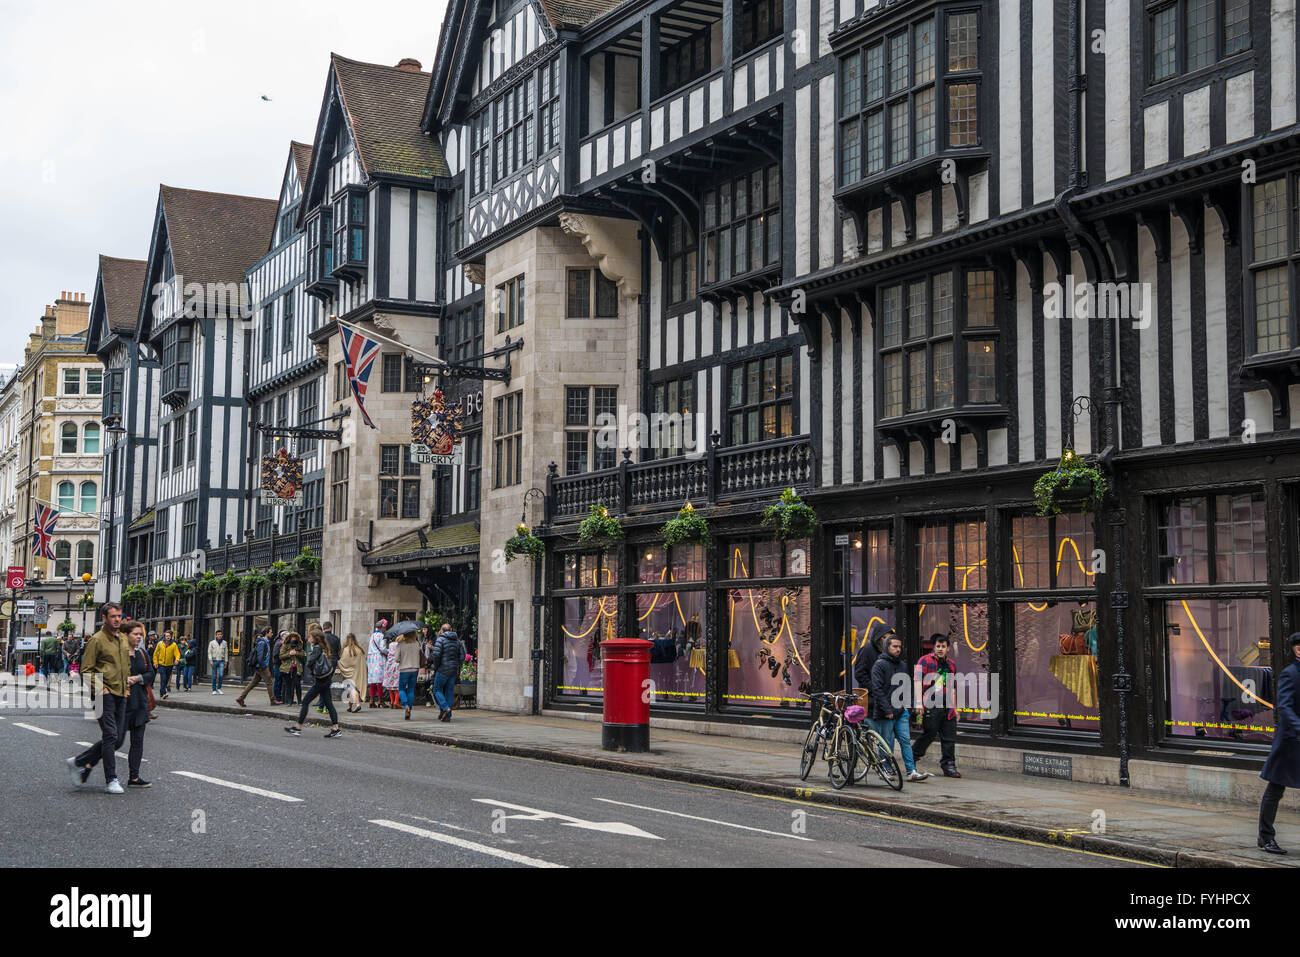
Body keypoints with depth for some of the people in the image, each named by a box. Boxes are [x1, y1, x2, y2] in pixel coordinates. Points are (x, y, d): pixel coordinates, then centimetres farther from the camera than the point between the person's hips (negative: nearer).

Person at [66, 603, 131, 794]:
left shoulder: (124, 639, 15)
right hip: (105, 693, -7)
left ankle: (80, 762, 23)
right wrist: (99, 689, -15)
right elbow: (86, 671, -7)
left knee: (118, 738, 8)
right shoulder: (97, 640, -6)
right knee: (110, 736, -10)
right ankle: (111, 781, -5)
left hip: (121, 694, 7)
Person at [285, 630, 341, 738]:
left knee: (305, 702, -1)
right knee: (328, 704, 7)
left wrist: (309, 654, 3)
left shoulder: (317, 648, -14)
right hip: (326, 679, 9)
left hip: (321, 680, -9)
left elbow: (309, 663, -17)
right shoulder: (323, 648, 12)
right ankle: (336, 729, 3)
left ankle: (298, 727, 3)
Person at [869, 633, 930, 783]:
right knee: (887, 743, 1)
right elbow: (877, 689, -13)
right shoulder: (880, 665, -7)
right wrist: (887, 710, -17)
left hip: (901, 711, 6)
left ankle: (912, 771, -2)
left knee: (906, 740, 0)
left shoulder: (903, 665, 16)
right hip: (885, 713, -6)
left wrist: (907, 705, 12)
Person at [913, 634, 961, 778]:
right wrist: (919, 703, -16)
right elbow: (918, 682, -7)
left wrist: (954, 708, 20)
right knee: (929, 735, -3)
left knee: (949, 738, 4)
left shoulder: (951, 664, 19)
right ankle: (911, 758, 13)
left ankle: (949, 766, 9)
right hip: (930, 706, -6)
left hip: (947, 708, 6)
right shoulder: (925, 661, 0)